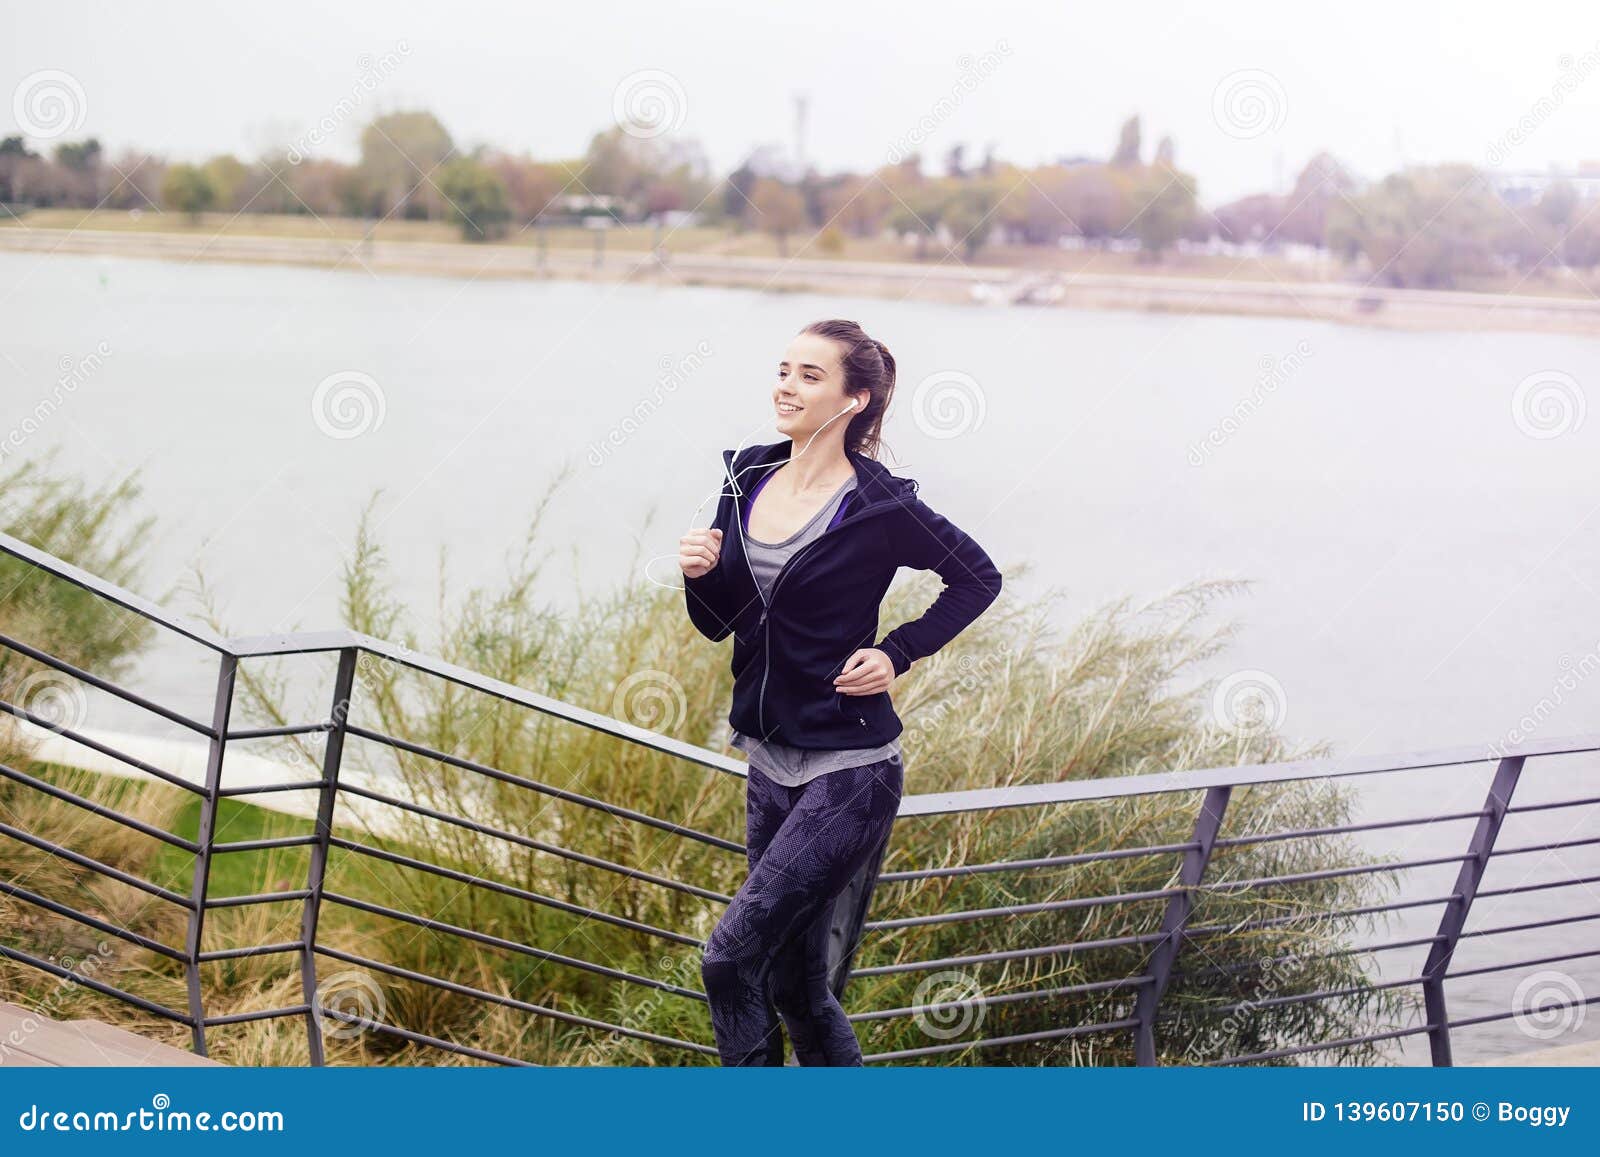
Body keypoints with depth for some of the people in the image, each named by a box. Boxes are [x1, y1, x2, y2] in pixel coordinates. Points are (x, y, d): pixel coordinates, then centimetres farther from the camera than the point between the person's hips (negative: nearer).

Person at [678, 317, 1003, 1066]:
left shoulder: (880, 508, -13)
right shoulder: (747, 478, 4)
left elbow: (978, 580, 2)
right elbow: (720, 623, 11)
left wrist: (898, 652, -8)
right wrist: (700, 574, -10)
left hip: (848, 771, -7)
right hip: (770, 763, 7)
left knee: (730, 956, -12)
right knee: (795, 987, 13)